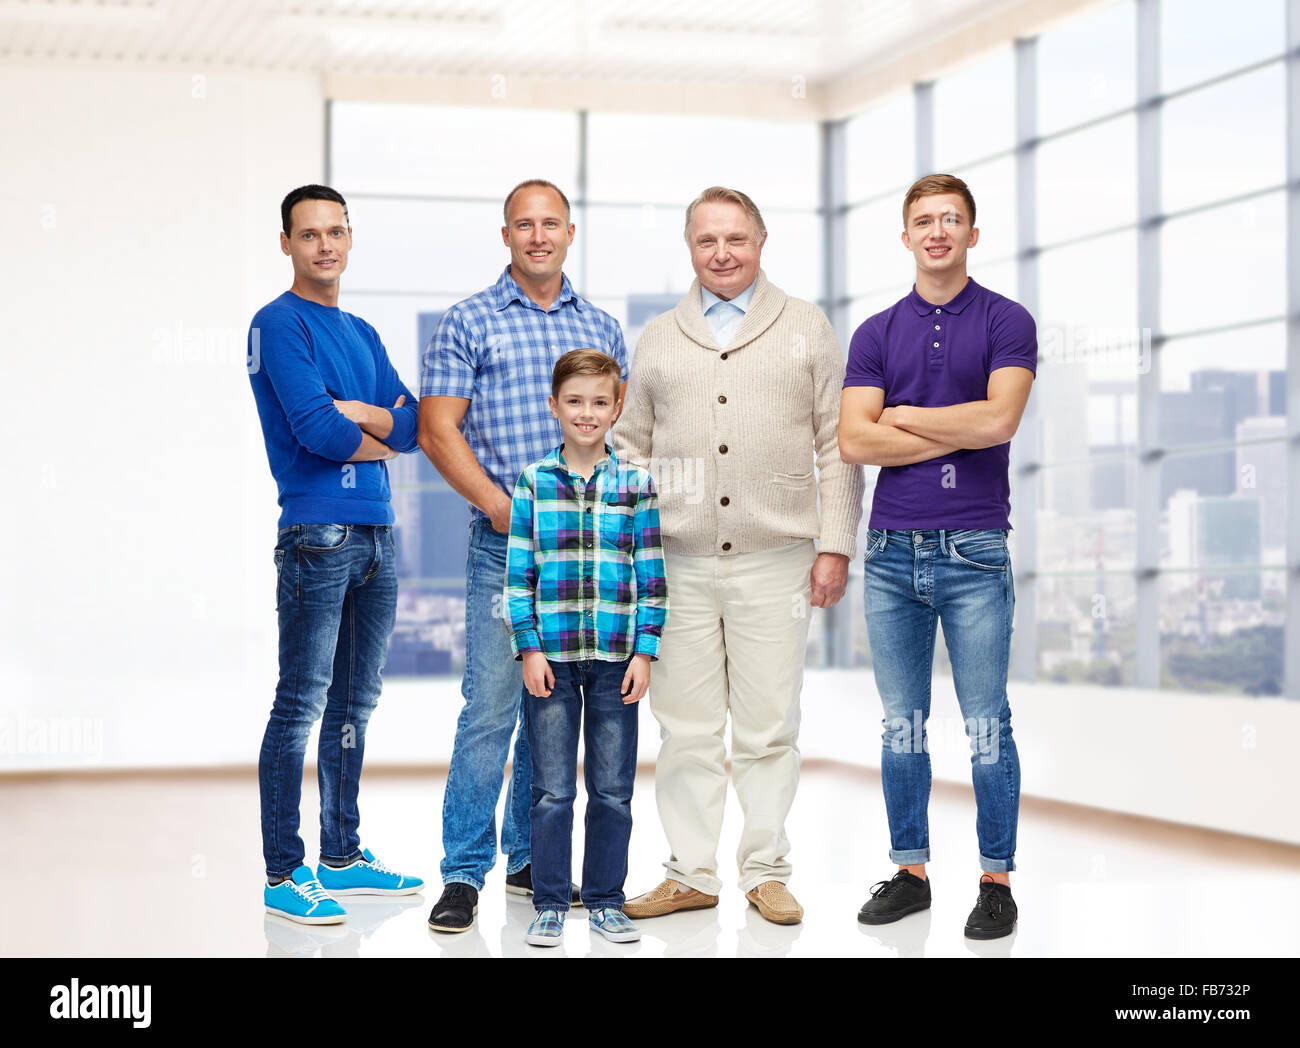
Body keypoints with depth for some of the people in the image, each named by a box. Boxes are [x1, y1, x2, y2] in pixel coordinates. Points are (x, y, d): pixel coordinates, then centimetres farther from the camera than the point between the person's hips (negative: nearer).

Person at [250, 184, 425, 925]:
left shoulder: (363, 334, 18)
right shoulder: (279, 323, -5)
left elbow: (414, 426, 8)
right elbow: (317, 431, -16)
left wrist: (353, 411, -9)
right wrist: (380, 440, 0)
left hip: (377, 531, 8)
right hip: (318, 531, -8)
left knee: (356, 702, 12)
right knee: (303, 702, -6)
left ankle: (342, 857, 21)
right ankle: (282, 873, -1)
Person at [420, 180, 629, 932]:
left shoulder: (603, 329, 14)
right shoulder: (469, 323, 2)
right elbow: (439, 430, -3)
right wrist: (504, 507, -12)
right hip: (505, 545, -4)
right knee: (491, 706, -8)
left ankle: (531, 860, 21)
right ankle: (465, 874, -1)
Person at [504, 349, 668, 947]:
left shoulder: (635, 484, 3)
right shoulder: (533, 483, 2)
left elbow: (651, 577, 4)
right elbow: (518, 573, 2)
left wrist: (644, 652, -2)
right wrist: (530, 649, -5)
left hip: (616, 658, 1)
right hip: (550, 657, -1)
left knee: (613, 790, 7)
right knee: (552, 791, 4)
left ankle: (606, 901, 19)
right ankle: (549, 904, 15)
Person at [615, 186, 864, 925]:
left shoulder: (807, 329, 9)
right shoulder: (658, 338, 15)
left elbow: (837, 445, 6)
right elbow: (631, 446, 16)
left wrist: (835, 546, -1)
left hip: (774, 560, -2)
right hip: (678, 563, 2)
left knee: (769, 727, 0)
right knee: (686, 728, 3)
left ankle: (767, 871, 11)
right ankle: (692, 875, 12)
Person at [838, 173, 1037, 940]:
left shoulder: (1007, 322, 0)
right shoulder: (877, 333, 9)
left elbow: (997, 420, -15)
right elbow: (854, 440, -2)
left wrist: (904, 417, -4)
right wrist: (956, 435, -8)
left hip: (974, 551, -3)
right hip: (892, 551, 4)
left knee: (987, 727, 0)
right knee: (902, 726, 9)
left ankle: (998, 879, 10)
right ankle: (911, 871, 19)